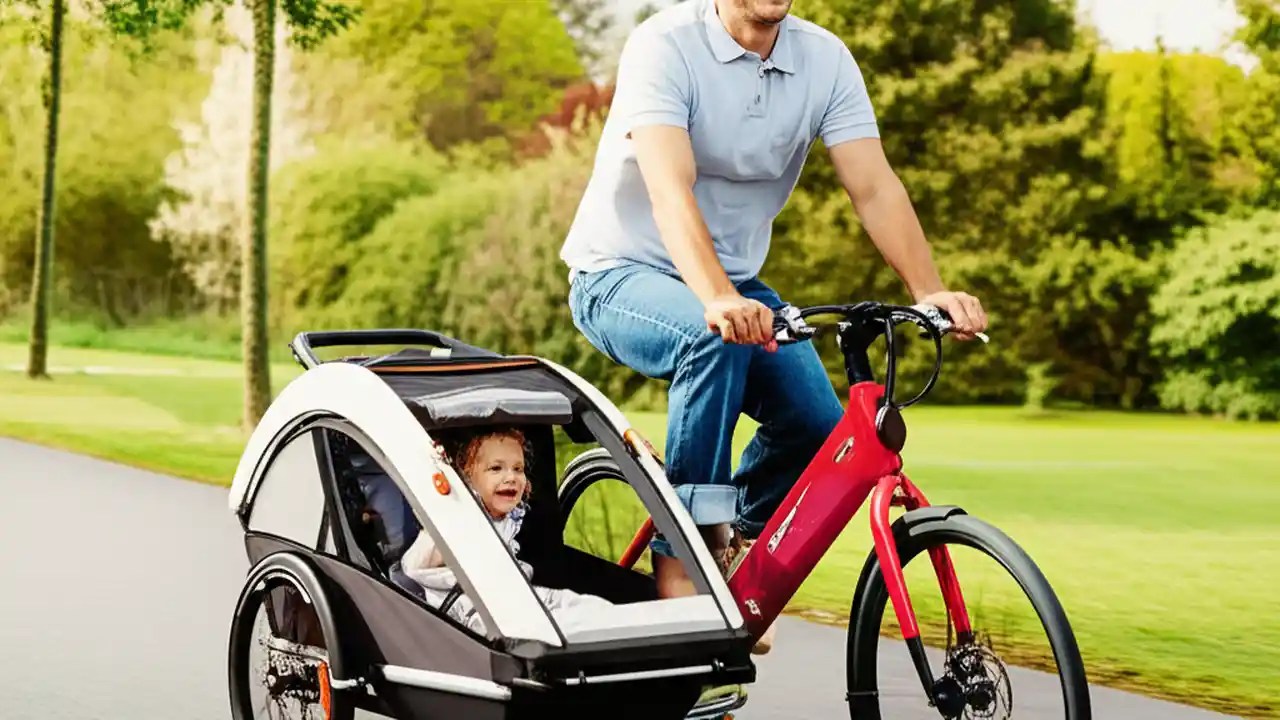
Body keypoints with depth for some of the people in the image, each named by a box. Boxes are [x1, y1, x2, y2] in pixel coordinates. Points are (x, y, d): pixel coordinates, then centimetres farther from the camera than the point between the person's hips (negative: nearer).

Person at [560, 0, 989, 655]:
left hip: (736, 283, 5)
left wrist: (929, 293, -29)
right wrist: (718, 300, -51)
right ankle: (680, 555, -22)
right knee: (717, 340, -36)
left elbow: (875, 187, -13)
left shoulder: (825, 60, -6)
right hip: (621, 274, -5)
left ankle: (736, 541, 15)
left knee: (820, 425, -15)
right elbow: (670, 190, -35)